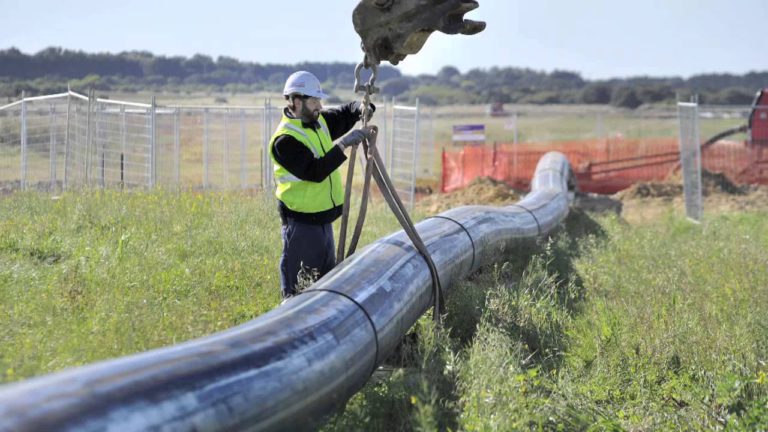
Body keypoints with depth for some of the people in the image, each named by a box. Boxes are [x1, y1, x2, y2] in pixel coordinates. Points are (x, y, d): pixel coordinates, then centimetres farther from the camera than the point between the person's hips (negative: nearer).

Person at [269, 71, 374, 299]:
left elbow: (346, 113, 19)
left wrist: (362, 108, -4)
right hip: (301, 221, -9)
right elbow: (315, 172, -27)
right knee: (298, 284, -4)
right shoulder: (285, 139, -20)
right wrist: (343, 145, -32)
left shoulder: (319, 121, 6)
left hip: (323, 217, 9)